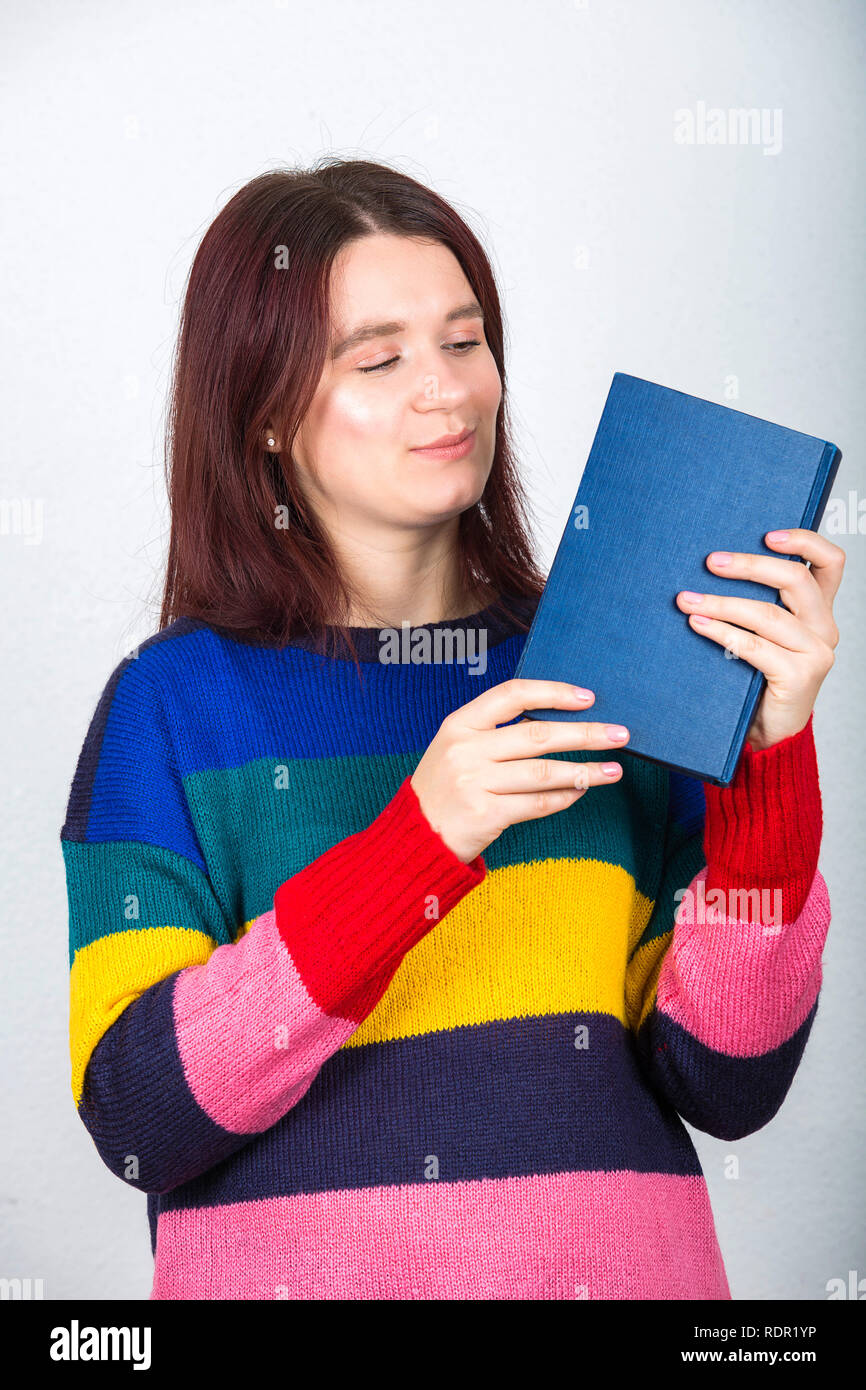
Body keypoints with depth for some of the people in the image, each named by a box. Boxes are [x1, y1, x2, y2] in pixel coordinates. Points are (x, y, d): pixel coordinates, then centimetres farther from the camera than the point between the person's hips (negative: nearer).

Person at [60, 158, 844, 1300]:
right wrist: (417, 847, -22)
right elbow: (135, 1120, -13)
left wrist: (770, 755, -14)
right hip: (293, 1264, -1)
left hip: (614, 1261, 2)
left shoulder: (612, 678, 1)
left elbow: (727, 1088, -3)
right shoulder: (175, 698, -3)